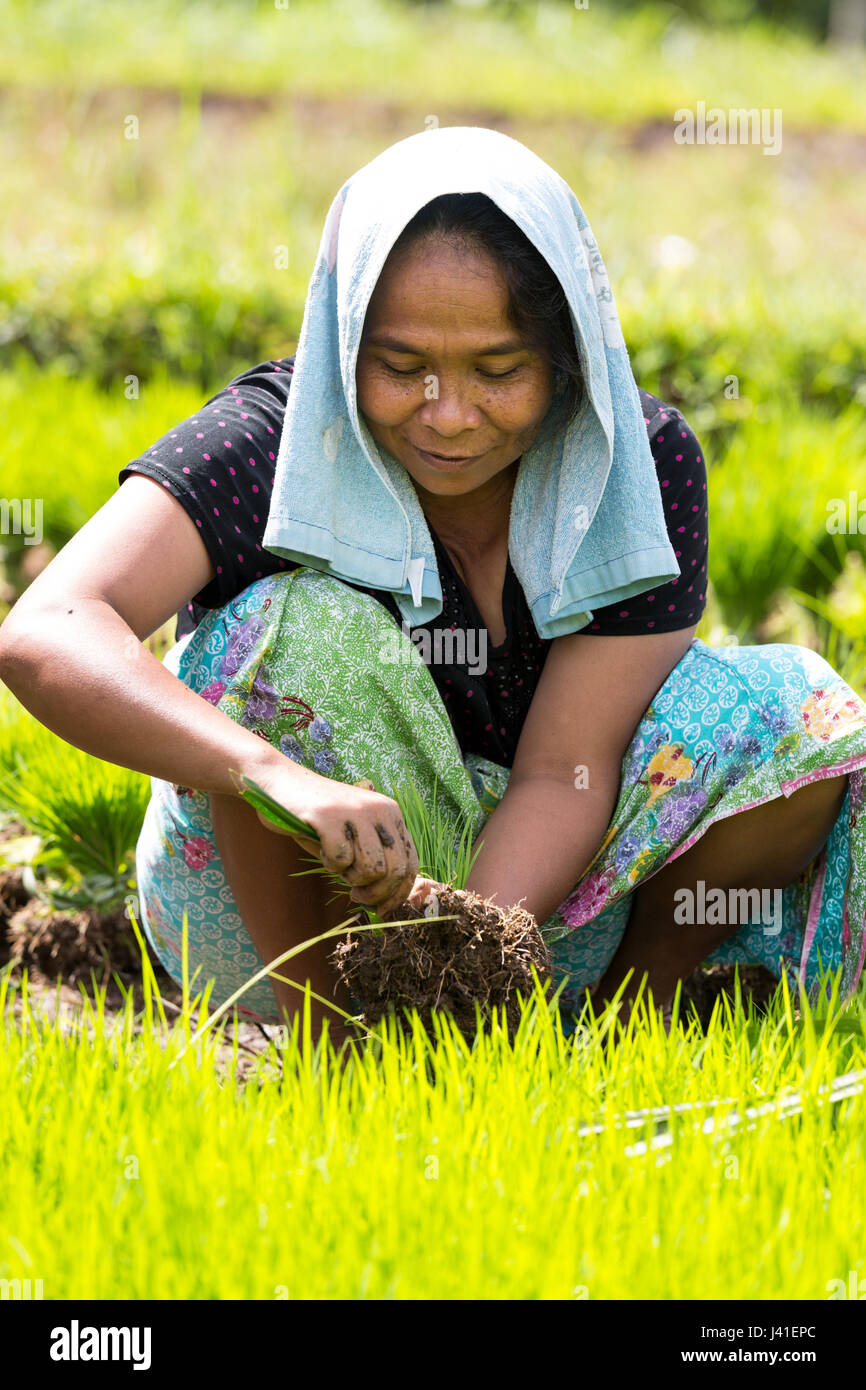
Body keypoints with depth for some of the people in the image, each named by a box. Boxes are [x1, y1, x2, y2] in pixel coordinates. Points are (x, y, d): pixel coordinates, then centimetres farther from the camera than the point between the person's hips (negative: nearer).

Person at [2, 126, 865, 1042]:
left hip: (532, 885, 3)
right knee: (302, 628, -32)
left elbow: (562, 772, -19)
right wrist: (282, 775, -55)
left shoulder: (643, 463, -14)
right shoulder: (268, 443, -22)